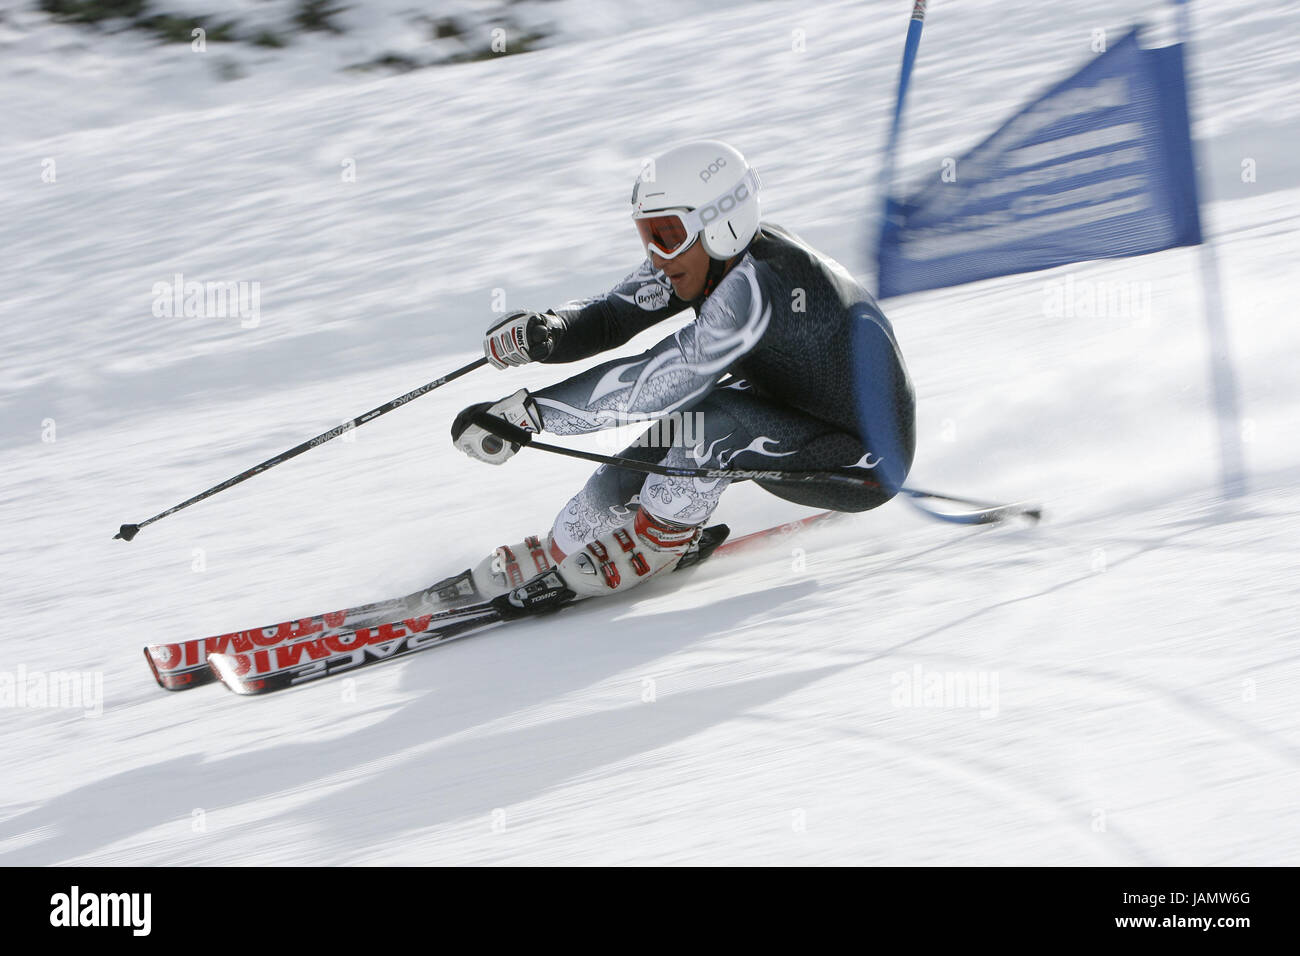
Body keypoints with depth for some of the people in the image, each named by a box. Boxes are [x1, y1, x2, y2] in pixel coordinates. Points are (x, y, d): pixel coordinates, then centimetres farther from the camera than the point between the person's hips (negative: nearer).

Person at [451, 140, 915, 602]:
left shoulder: (755, 287, -32)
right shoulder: (711, 254, -6)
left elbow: (661, 382, -35)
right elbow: (609, 315, -5)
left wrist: (528, 411, -35)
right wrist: (541, 332, -27)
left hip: (869, 462, -9)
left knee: (710, 413, -28)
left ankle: (657, 540, -7)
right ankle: (554, 553, 10)